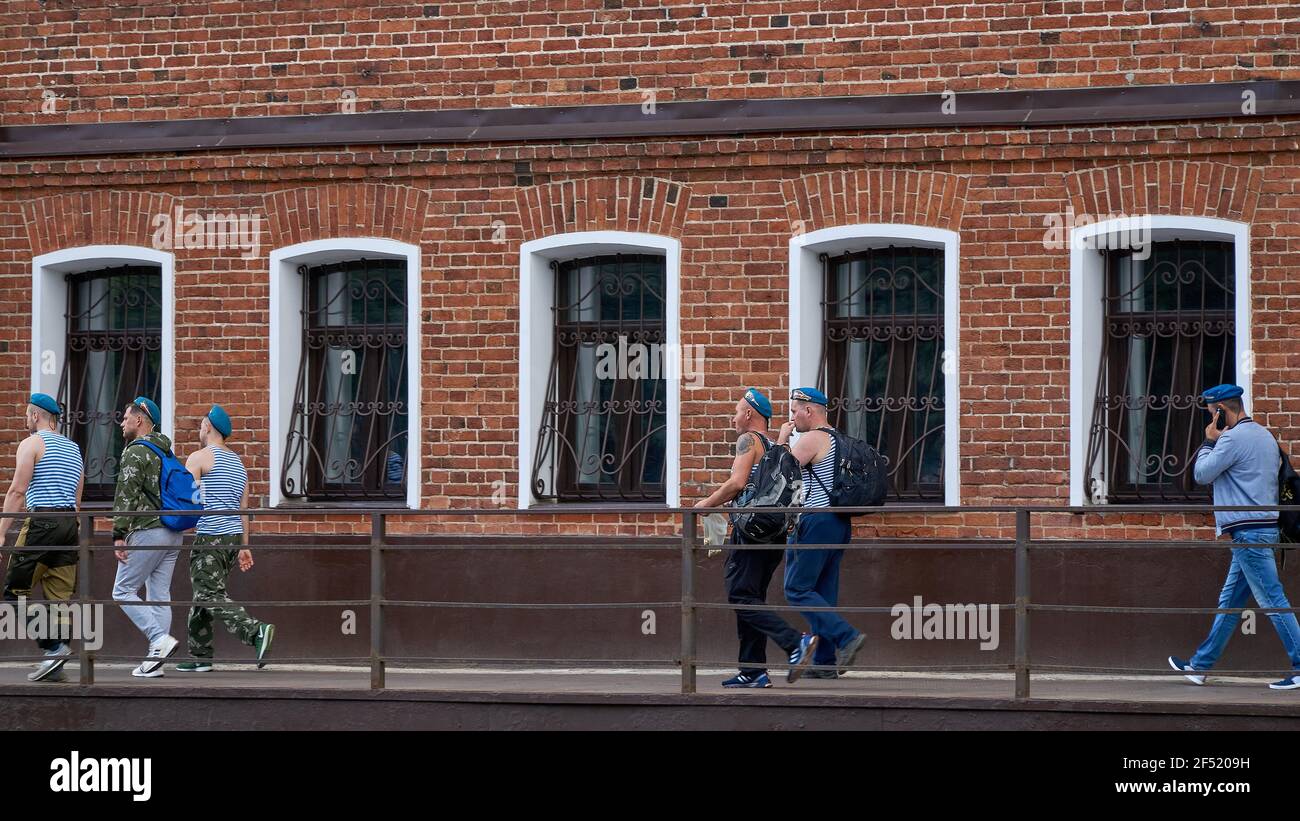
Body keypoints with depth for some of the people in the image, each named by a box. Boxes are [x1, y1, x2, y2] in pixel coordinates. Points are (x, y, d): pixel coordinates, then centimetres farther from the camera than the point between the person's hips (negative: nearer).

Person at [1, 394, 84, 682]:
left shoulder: (32, 444, -3)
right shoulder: (73, 448, 21)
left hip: (41, 521, -7)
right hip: (70, 523, 7)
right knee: (60, 596, 5)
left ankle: (55, 647, -16)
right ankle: (55, 663, 2)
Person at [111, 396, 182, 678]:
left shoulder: (135, 452, -10)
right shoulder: (167, 452, 18)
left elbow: (126, 497, -16)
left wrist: (119, 535, -15)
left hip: (147, 532, -8)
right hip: (173, 534, 8)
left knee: (123, 591, -2)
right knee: (160, 596, 7)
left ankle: (160, 639, -15)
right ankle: (156, 658, 6)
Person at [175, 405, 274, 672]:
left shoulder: (198, 458, -4)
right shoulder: (238, 462, 19)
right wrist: (244, 546, 17)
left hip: (210, 537, -8)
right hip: (233, 538, 8)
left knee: (212, 597, -12)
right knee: (203, 593, 15)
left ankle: (256, 631, -30)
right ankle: (200, 656, 16)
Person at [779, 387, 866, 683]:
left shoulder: (811, 439, -11)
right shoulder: (837, 440, 18)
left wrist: (781, 439, 1)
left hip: (816, 521, -9)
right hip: (838, 522, 9)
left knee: (797, 589, -8)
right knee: (824, 593, 10)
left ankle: (847, 636, -20)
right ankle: (825, 661, 8)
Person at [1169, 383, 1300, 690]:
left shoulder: (1234, 438, -14)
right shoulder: (1265, 436, 16)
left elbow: (1202, 474, -8)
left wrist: (1209, 441, 4)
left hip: (1248, 531, -10)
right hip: (1265, 525, 10)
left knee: (1272, 600, -9)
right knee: (1230, 601, 14)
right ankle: (1200, 665, 21)